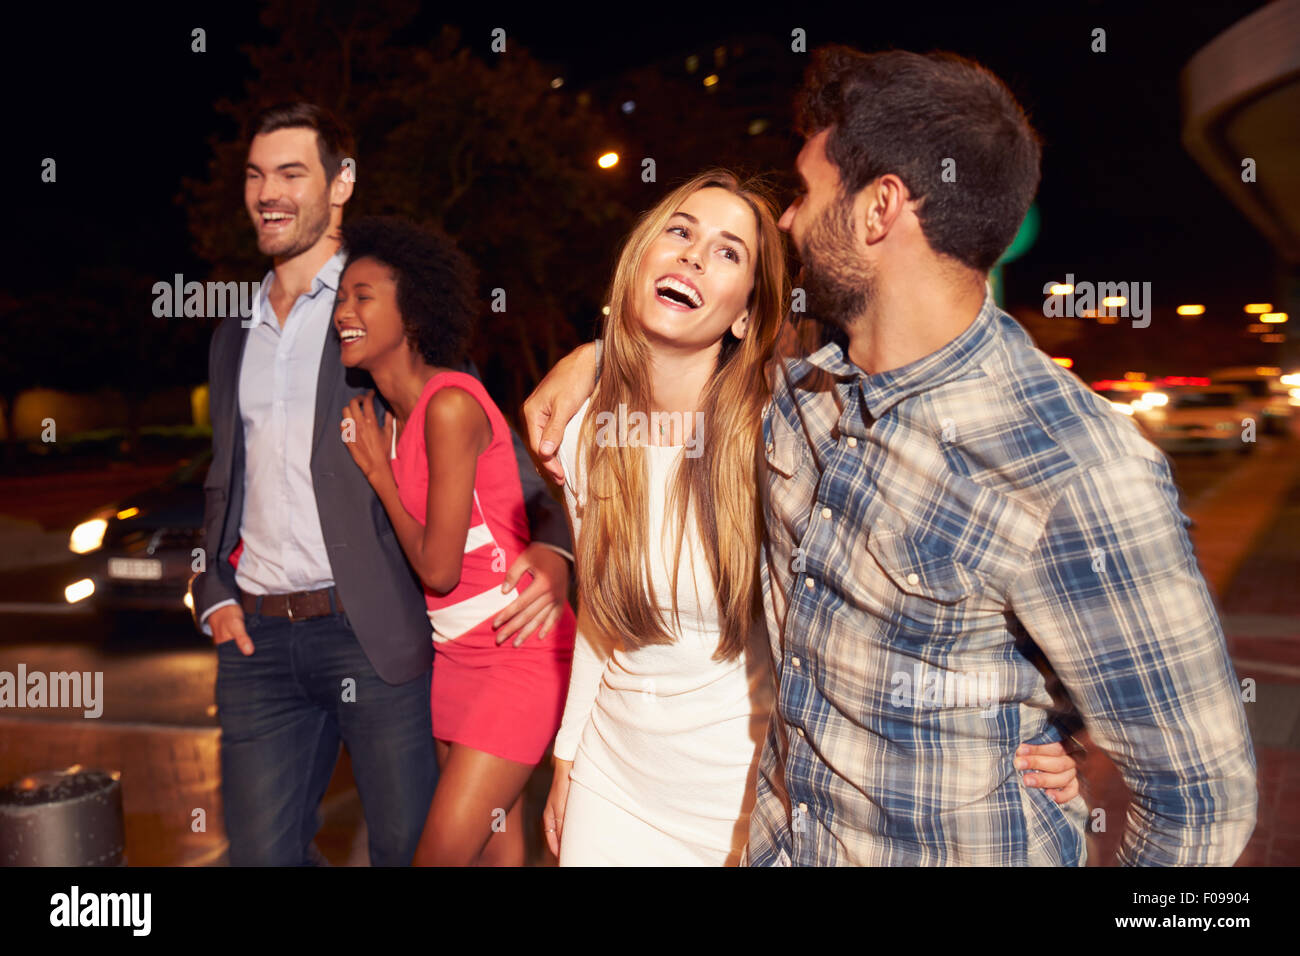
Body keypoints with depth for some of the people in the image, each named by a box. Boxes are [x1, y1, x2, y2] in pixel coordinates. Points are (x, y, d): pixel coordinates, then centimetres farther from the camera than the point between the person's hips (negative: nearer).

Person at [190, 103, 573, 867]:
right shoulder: (234, 338, 19)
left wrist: (550, 544, -20)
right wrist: (215, 595, 11)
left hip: (376, 631, -5)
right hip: (259, 639, 5)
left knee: (410, 845, 5)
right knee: (261, 849, 8)